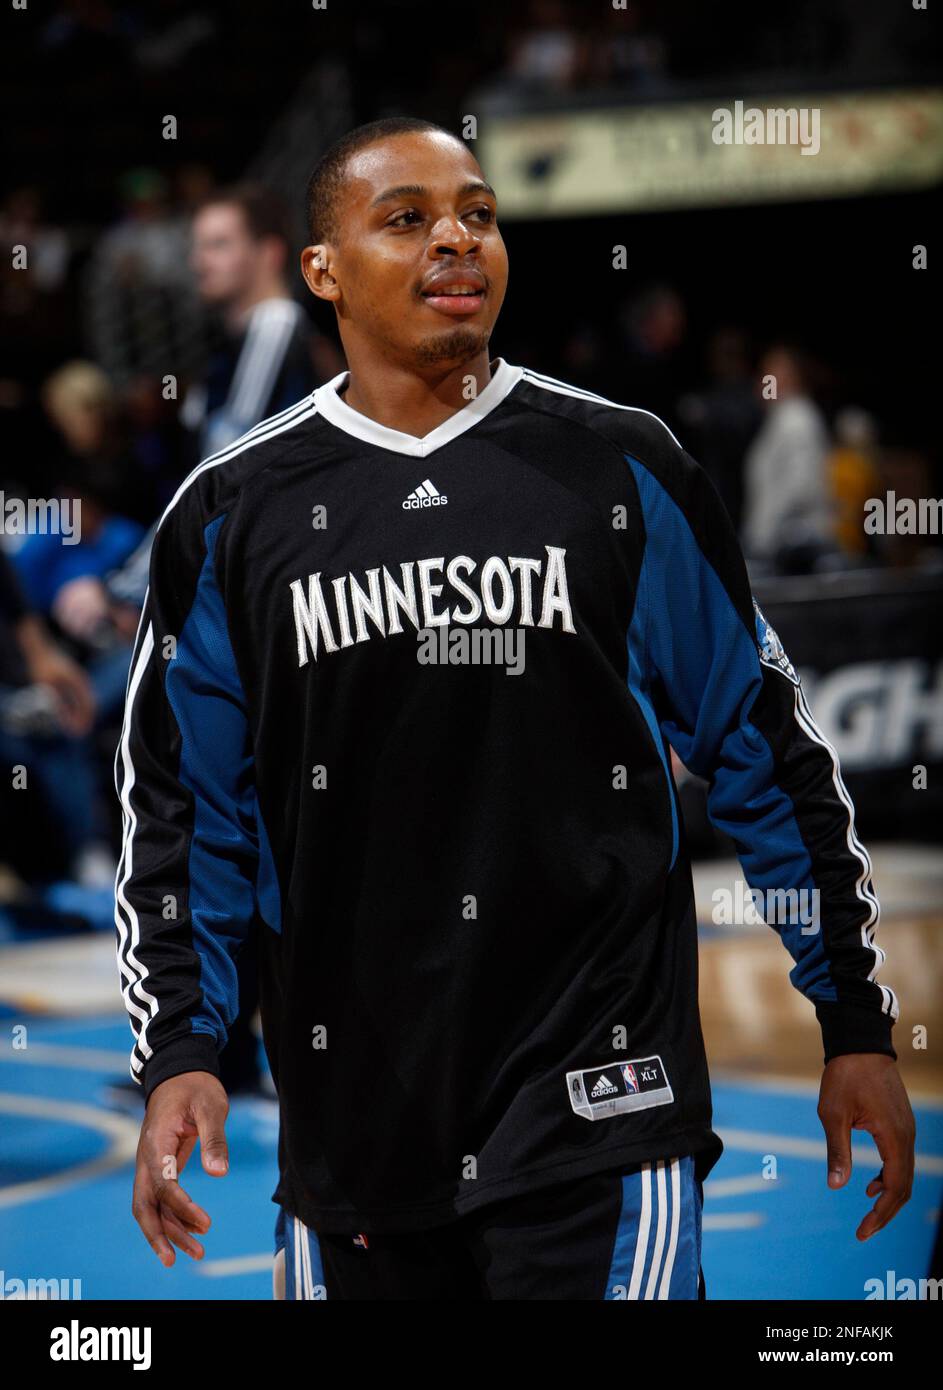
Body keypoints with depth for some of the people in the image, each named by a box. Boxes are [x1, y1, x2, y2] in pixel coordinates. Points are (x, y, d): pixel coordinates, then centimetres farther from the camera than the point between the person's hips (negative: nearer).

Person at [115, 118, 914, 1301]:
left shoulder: (623, 472, 2)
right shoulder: (234, 514, 5)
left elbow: (772, 756, 7)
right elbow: (180, 812, 10)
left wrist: (856, 1025, 6)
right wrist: (177, 1054, -1)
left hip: (599, 1108, -2)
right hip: (353, 1119, 2)